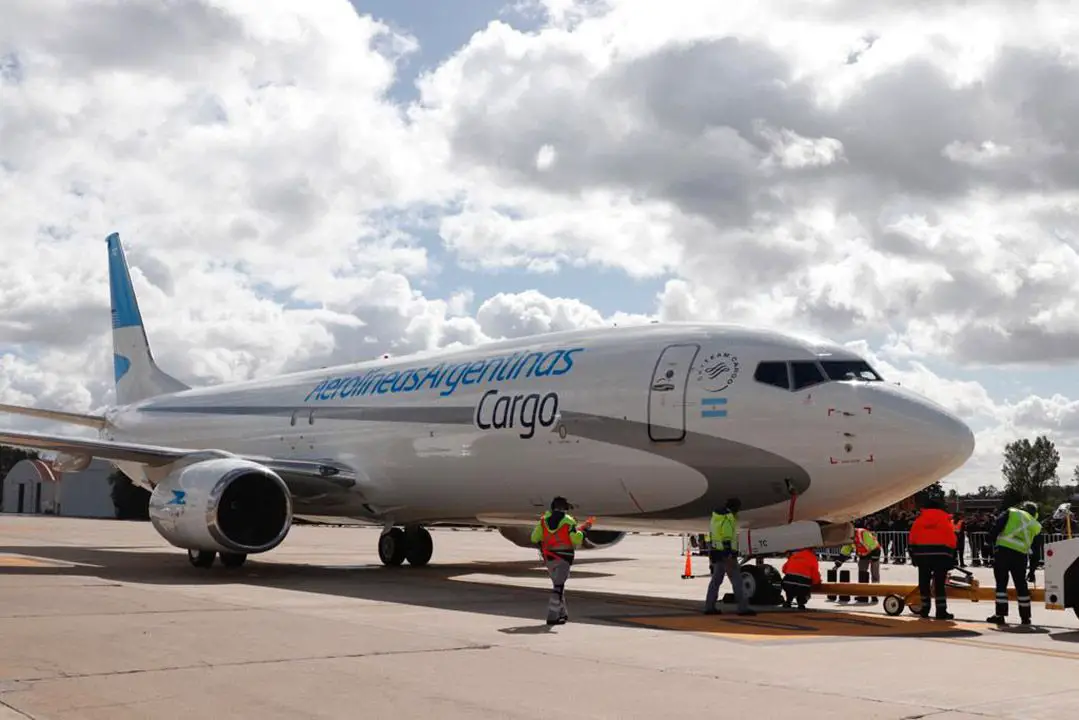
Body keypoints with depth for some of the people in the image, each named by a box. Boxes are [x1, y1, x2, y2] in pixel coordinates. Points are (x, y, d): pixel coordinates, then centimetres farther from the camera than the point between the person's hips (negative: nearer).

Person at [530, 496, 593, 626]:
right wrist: (582, 528, 3)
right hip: (564, 557, -5)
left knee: (558, 584, 20)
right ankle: (552, 617, -8)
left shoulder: (544, 519, 5)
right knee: (558, 586, -3)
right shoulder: (569, 521, -6)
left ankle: (562, 614, 25)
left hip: (549, 557, 5)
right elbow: (576, 541, -13)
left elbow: (535, 538, 1)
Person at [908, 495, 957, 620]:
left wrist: (913, 554, 14)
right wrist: (951, 558, 9)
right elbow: (951, 538, 5)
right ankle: (941, 611, -4)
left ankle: (925, 609, 13)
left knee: (924, 582, 10)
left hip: (922, 552, 1)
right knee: (940, 583, -1)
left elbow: (912, 537, 9)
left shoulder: (920, 518, 11)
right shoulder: (945, 519, 8)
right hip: (941, 553, -1)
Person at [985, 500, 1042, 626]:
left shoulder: (1010, 512, 15)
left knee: (1001, 583, 3)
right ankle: (1025, 617, 19)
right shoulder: (1037, 526, 22)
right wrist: (1032, 571, 28)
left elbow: (996, 527, -1)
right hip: (1020, 554, 2)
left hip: (1002, 550, -2)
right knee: (1021, 585, 13)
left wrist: (991, 541, 0)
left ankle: (1000, 615, 0)